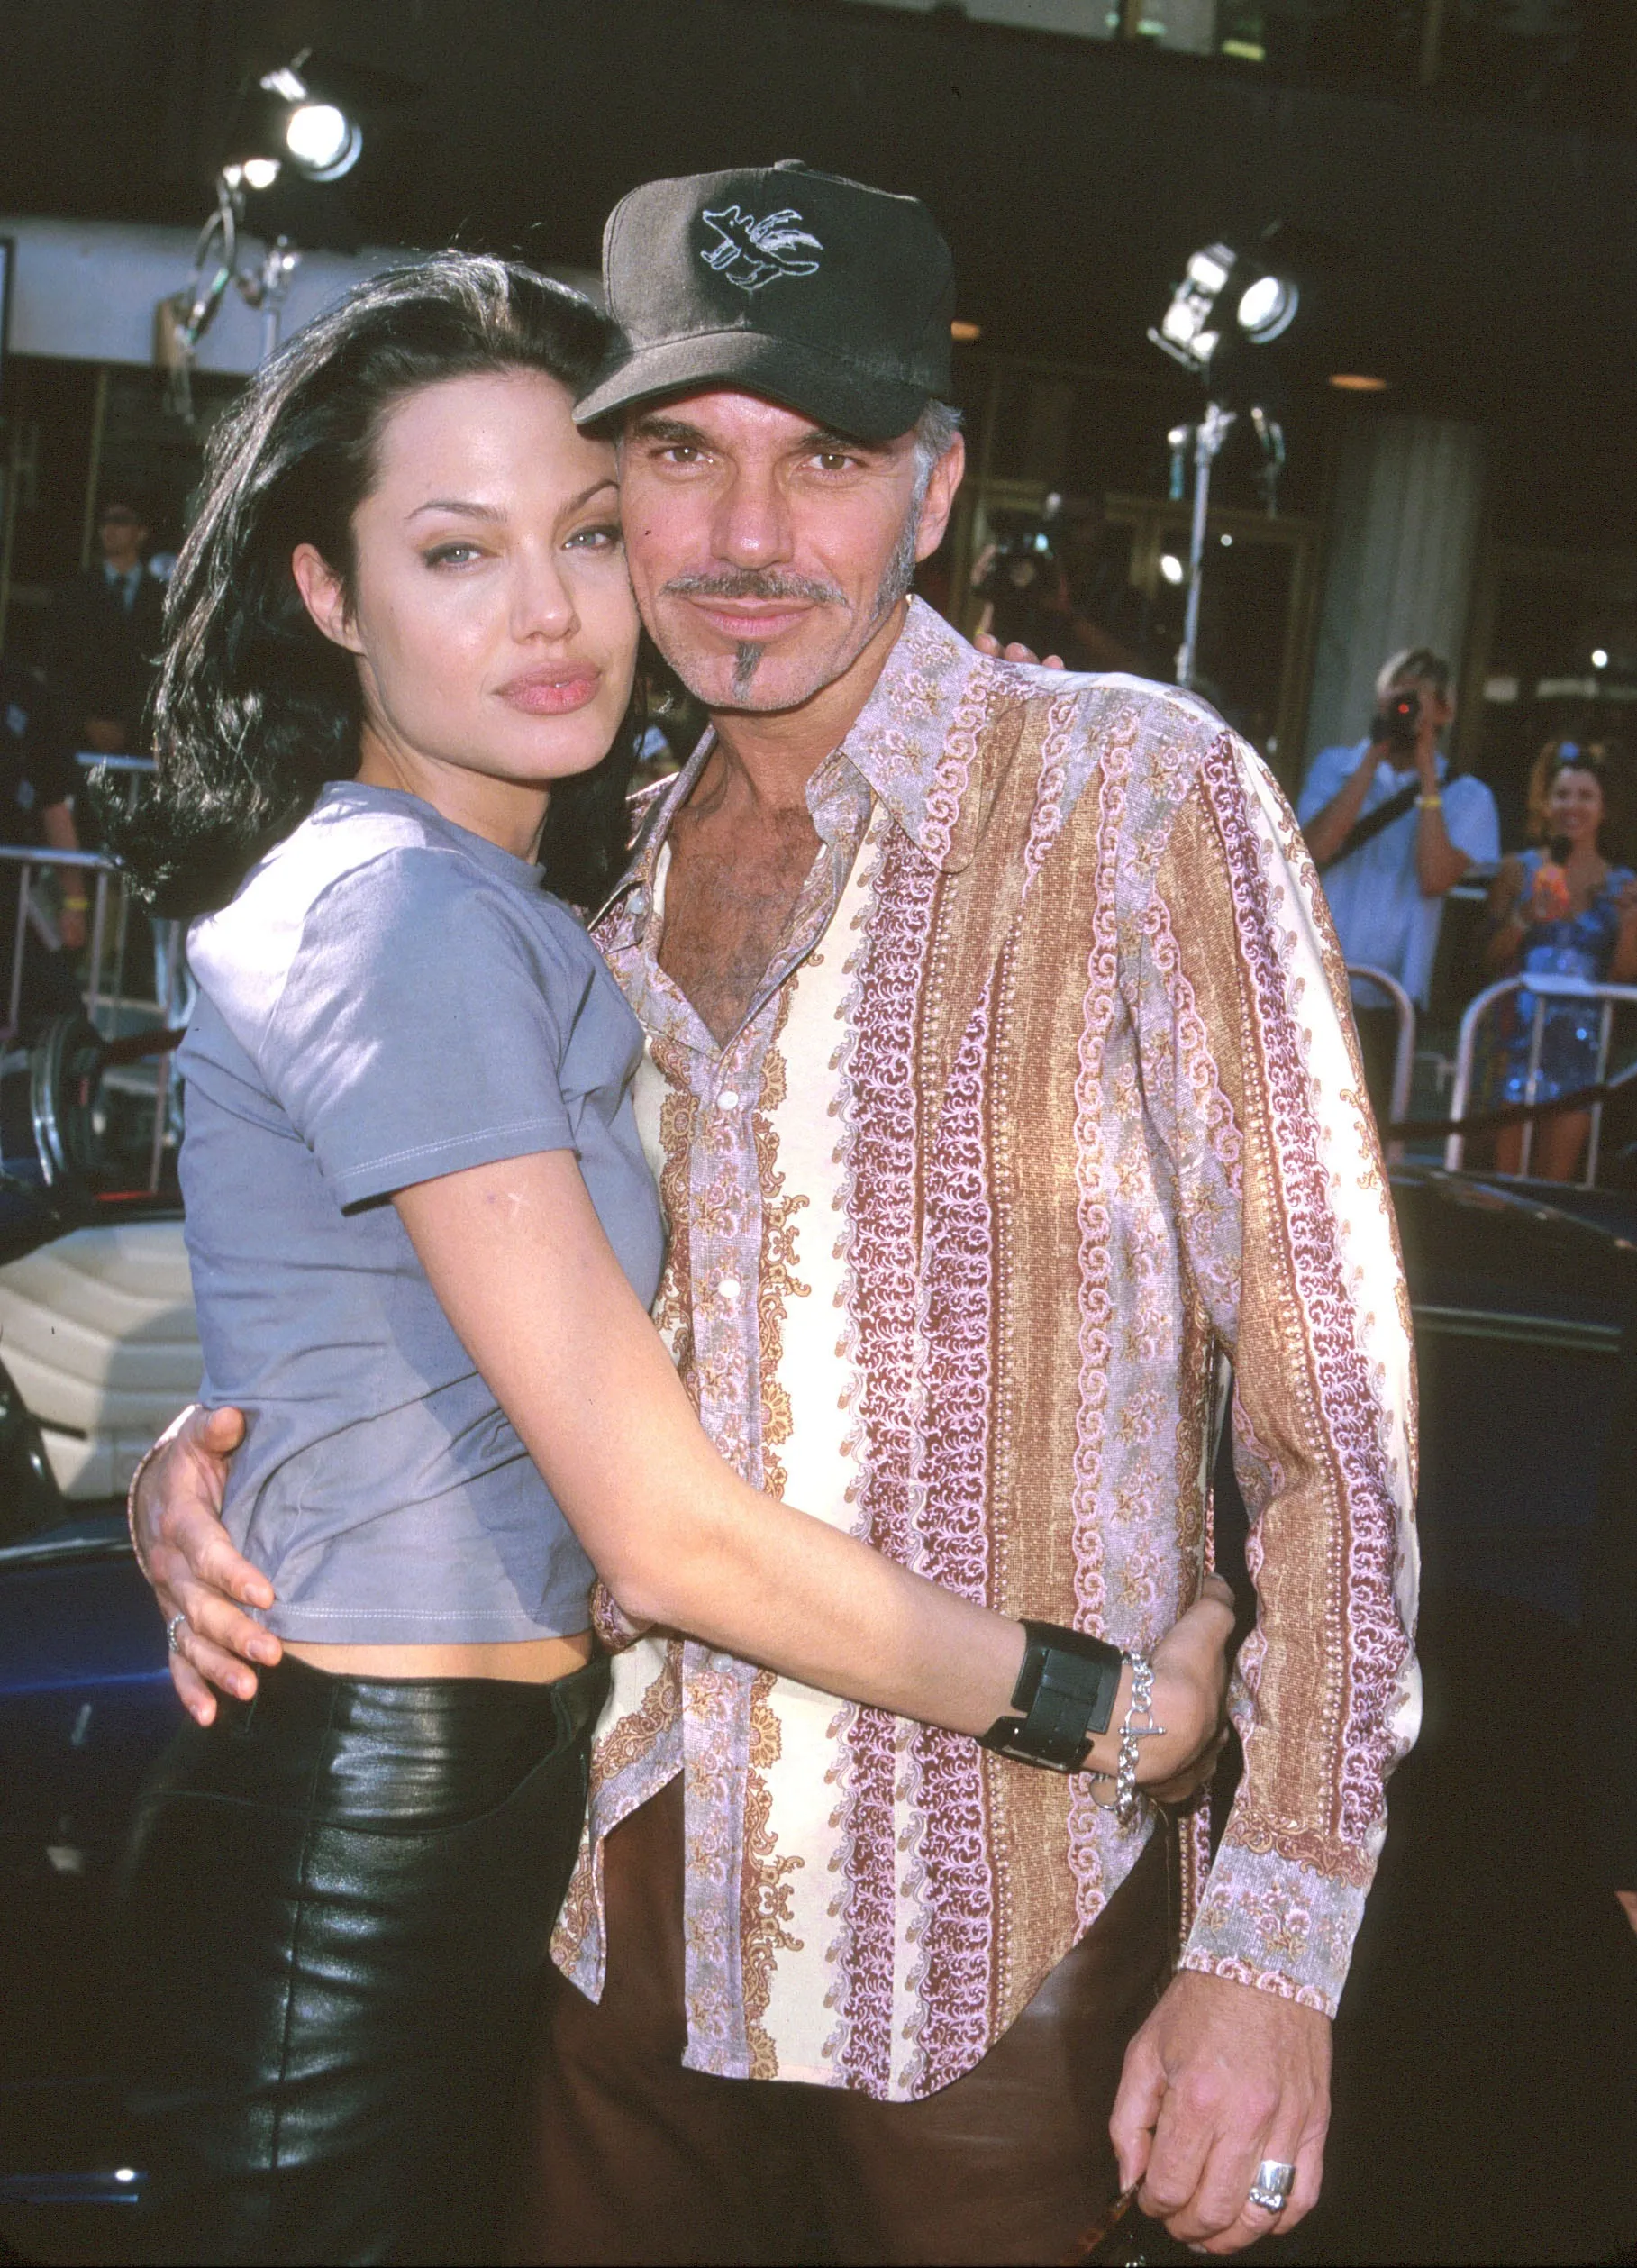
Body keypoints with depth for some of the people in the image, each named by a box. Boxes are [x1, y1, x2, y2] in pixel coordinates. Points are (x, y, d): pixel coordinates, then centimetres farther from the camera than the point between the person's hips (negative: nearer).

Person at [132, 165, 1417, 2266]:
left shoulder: (1134, 791, -10)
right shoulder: (611, 872, 5)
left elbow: (1326, 1395, -12)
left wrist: (1277, 1945, -17)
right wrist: (203, 1459, -4)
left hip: (993, 1939, -4)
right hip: (630, 1898, 5)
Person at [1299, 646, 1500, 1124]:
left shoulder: (1465, 796, 6)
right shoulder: (1335, 767, 12)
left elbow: (1435, 878, -12)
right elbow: (1314, 848, -8)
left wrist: (1427, 775, -9)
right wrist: (1373, 759, -7)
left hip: (1384, 996, -1)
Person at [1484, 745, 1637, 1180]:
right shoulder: (1519, 871, 3)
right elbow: (1491, 961, 2)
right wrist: (1525, 917, -14)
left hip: (1581, 1045, 1)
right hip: (1519, 1035, -1)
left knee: (1555, 1182, 4)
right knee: (1504, 1173, -4)